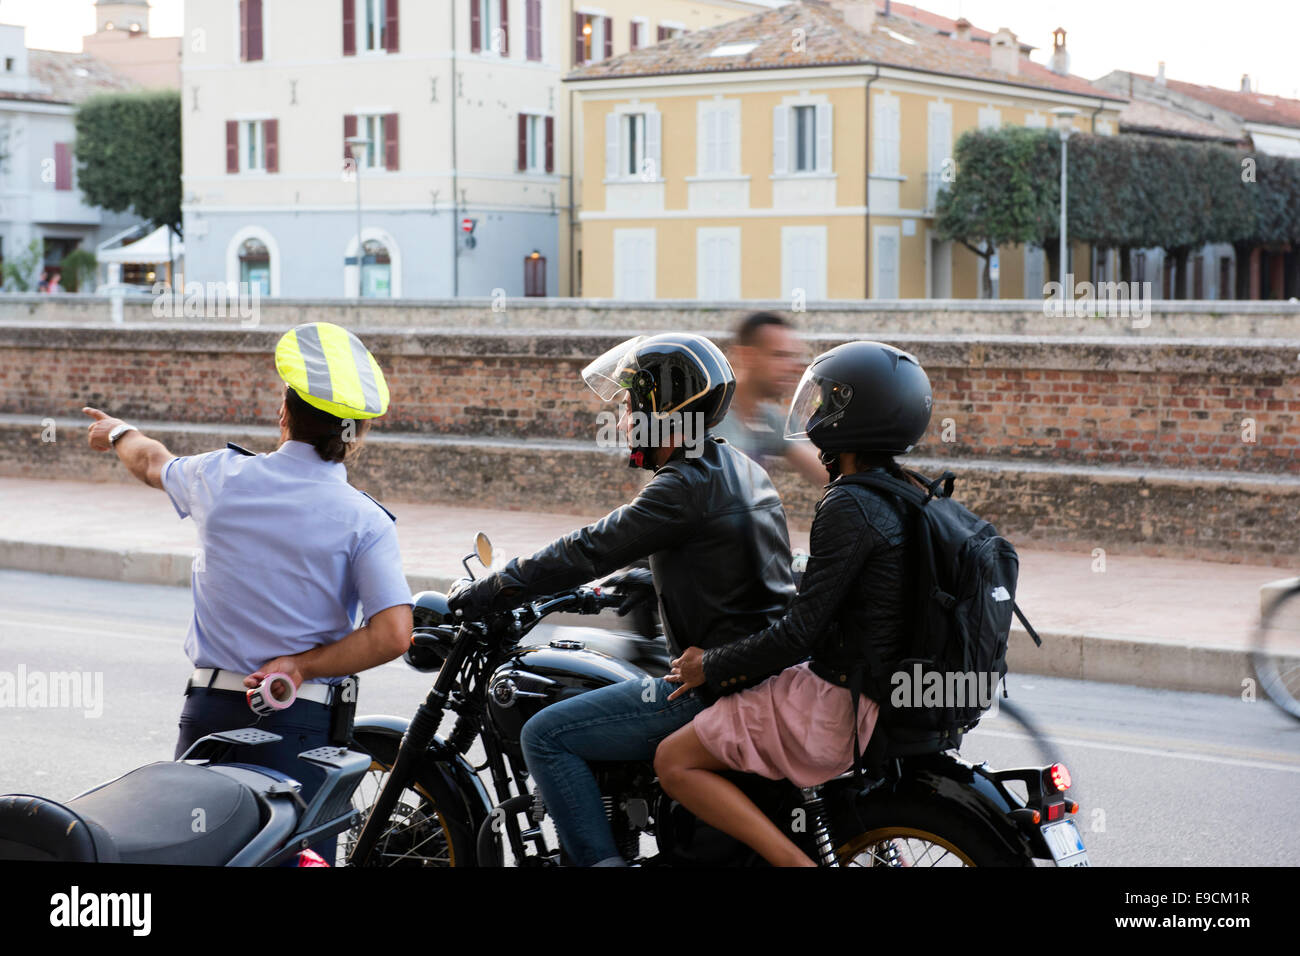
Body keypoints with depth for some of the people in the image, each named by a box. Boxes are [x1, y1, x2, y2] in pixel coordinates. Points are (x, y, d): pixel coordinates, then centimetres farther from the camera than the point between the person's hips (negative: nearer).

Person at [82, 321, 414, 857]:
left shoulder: (222, 477, 0)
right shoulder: (366, 522, -7)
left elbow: (152, 462, 24)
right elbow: (393, 635, -17)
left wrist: (119, 433, 46)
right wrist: (300, 666, -7)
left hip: (210, 710, 2)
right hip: (303, 723, -2)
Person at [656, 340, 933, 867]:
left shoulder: (848, 507, -21)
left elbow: (799, 633, -21)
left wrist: (712, 666, -7)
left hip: (836, 705, -9)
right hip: (880, 692, 9)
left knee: (674, 763, -3)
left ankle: (795, 862, -12)